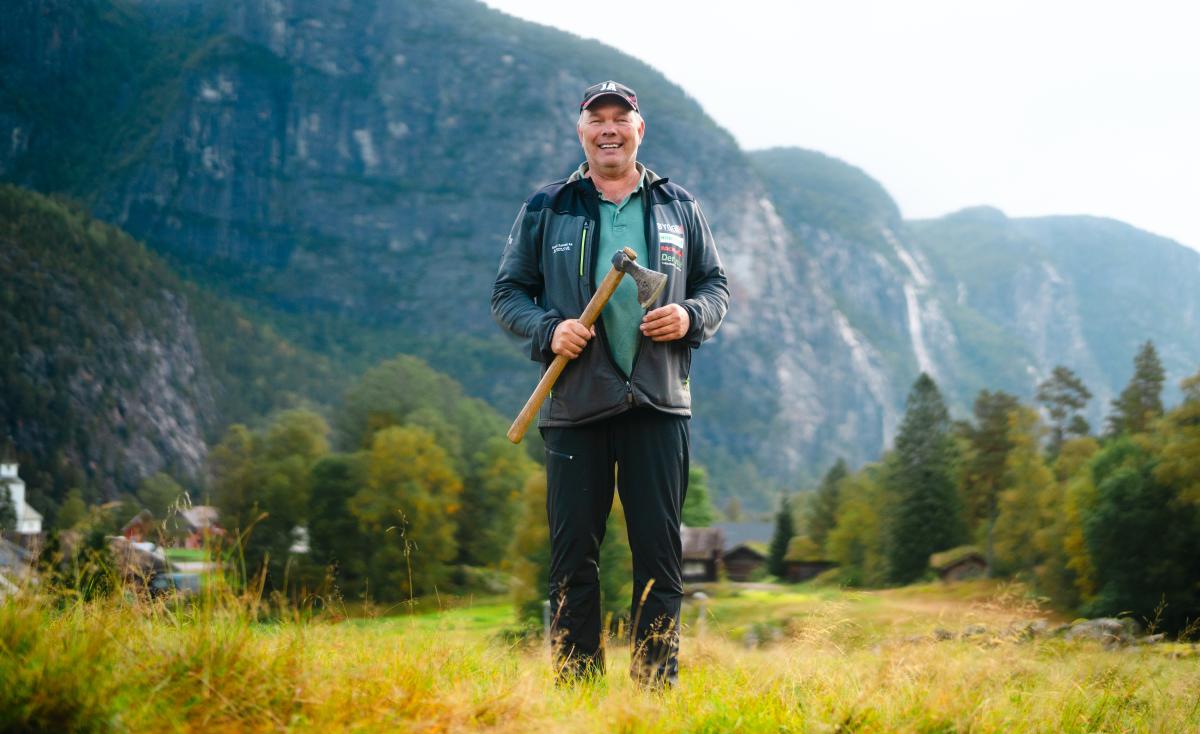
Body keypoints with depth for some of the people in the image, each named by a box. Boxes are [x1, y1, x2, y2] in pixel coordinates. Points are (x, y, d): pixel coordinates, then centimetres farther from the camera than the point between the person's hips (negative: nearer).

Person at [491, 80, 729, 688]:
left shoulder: (678, 207, 13)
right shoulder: (546, 209, 8)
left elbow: (716, 285, 16)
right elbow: (507, 294, 9)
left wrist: (690, 316, -6)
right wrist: (548, 330, -10)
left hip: (658, 403, 1)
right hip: (574, 404, -1)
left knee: (659, 554, 2)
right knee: (573, 556, 2)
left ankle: (657, 688, 10)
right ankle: (575, 687, 11)